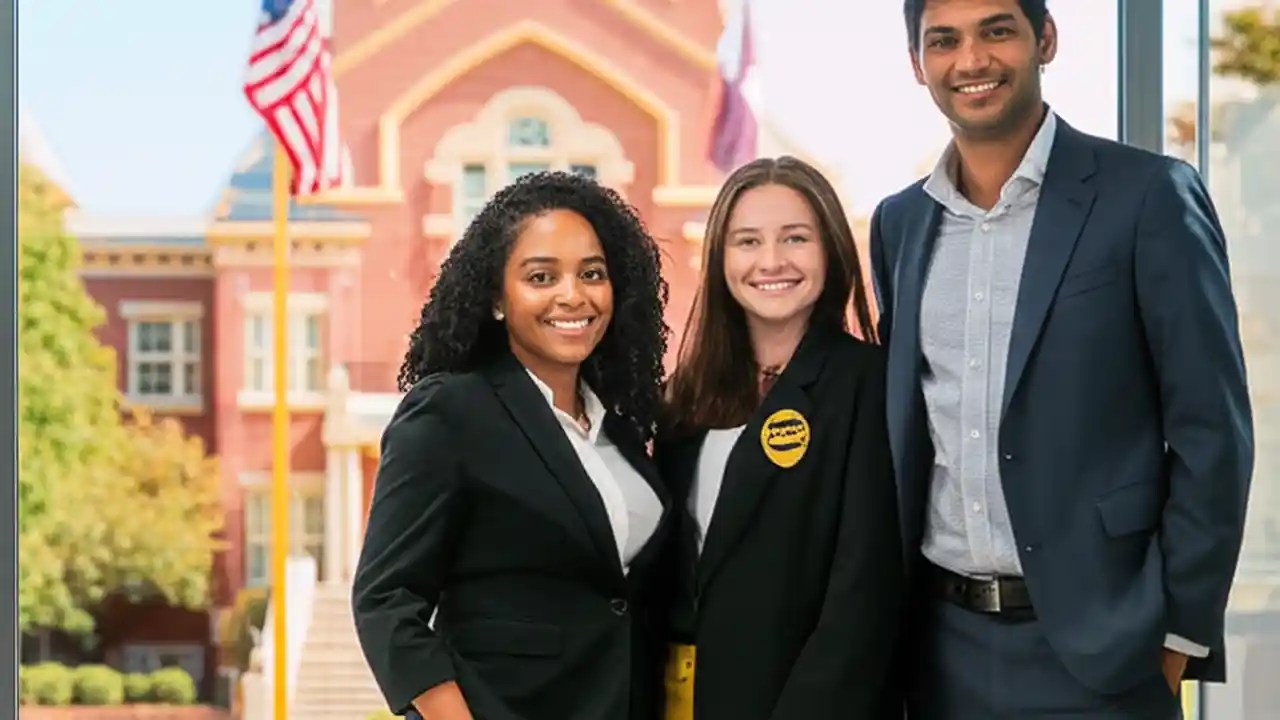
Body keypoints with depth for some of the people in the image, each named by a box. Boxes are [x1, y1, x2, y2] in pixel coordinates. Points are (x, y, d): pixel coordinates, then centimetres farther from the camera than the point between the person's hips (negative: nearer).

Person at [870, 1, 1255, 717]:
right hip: (944, 642, 5)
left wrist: (1178, 634, -10)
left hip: (1097, 644, -5)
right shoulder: (899, 223, 9)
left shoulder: (1148, 196, -7)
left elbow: (1211, 434, -8)